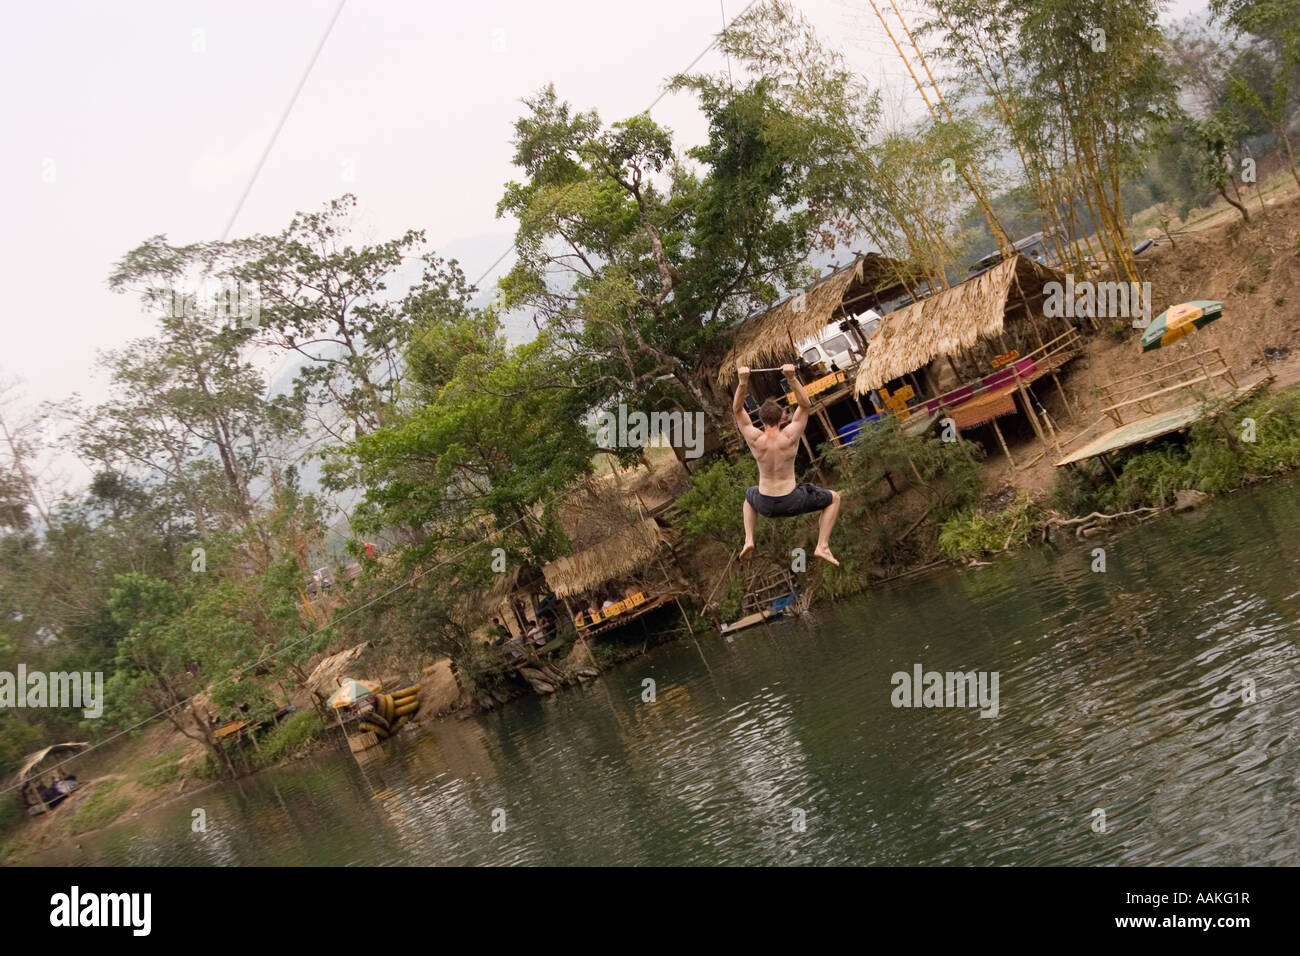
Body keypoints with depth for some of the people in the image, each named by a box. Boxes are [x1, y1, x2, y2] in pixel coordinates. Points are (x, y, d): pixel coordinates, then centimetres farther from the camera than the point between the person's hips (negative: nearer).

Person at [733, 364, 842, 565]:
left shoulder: (756, 440, -14)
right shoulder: (790, 437, -17)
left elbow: (737, 409, -9)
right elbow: (805, 405, -11)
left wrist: (743, 382, -24)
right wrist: (792, 378, -24)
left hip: (765, 505, 3)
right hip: (791, 502, -2)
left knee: (750, 496, 41)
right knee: (834, 498, 21)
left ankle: (748, 539, 23)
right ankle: (822, 546, 7)